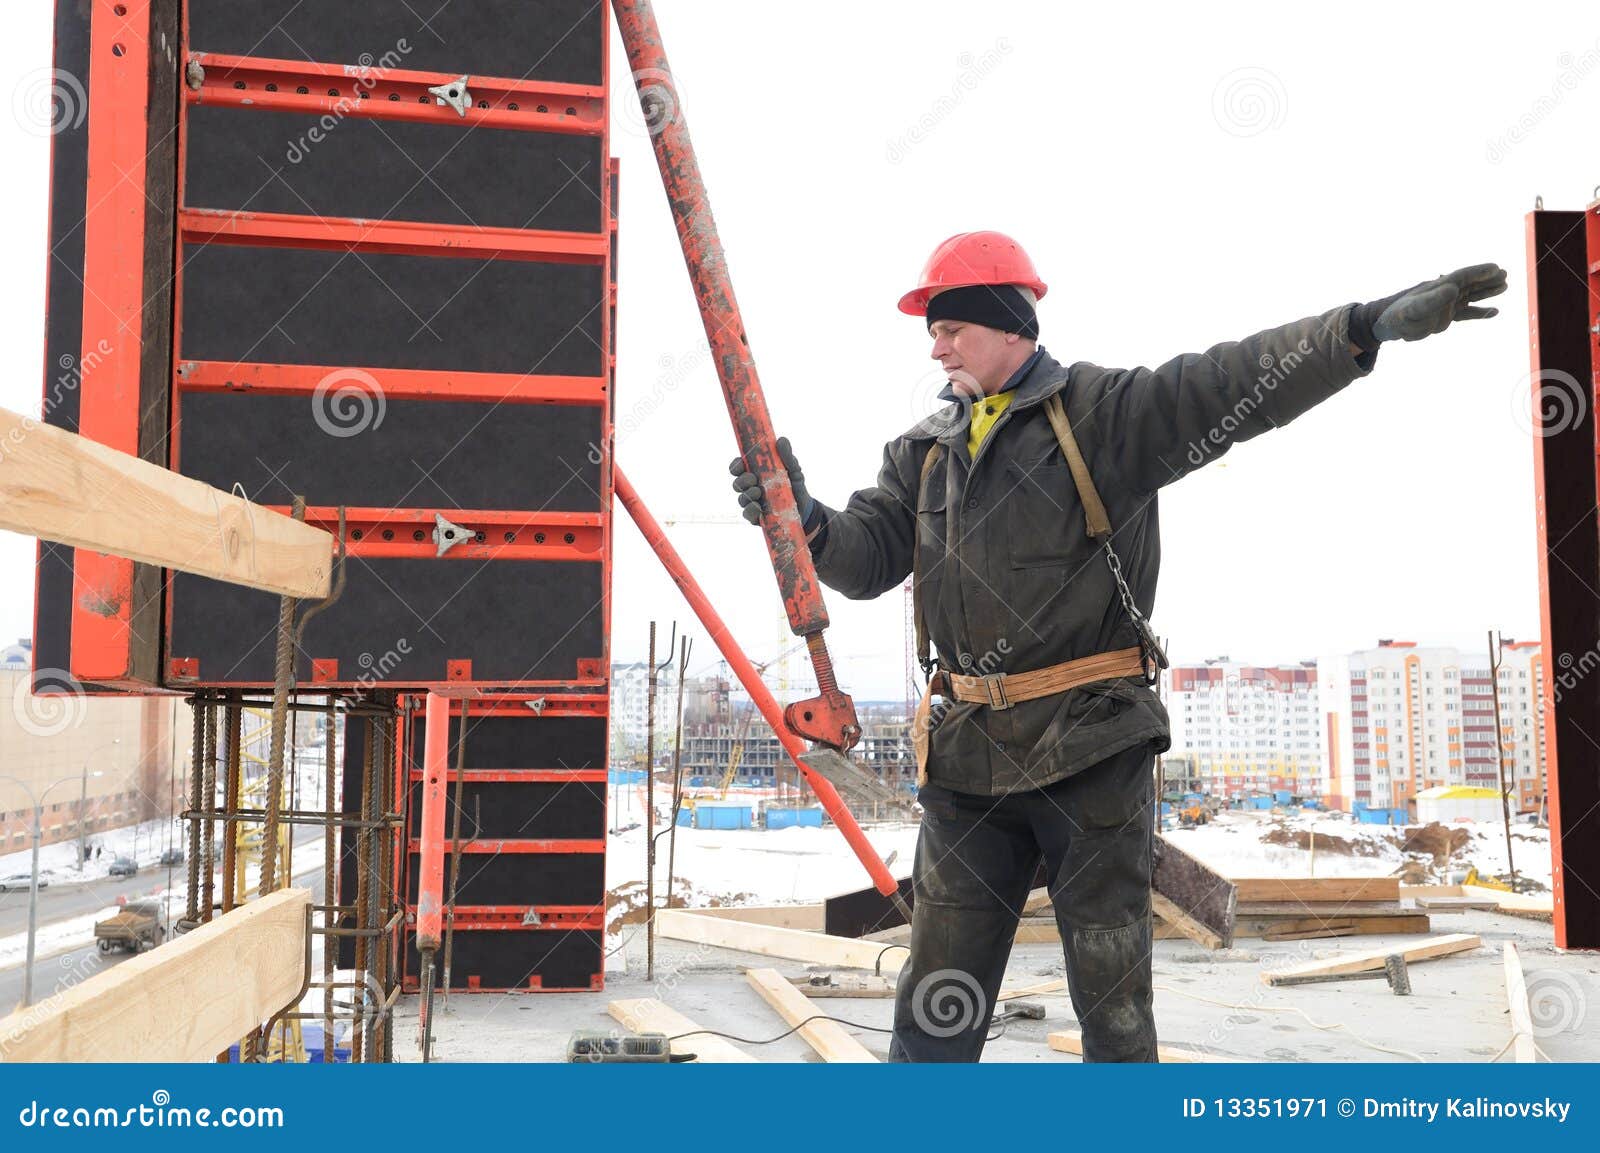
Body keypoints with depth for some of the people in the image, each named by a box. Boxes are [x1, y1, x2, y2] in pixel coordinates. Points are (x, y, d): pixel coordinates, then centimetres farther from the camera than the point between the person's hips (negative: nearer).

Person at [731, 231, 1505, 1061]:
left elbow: (1233, 386, -17)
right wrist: (806, 521, -13)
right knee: (936, 1000, 11)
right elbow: (868, 557, 8)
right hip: (967, 755, 5)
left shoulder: (1103, 413, -5)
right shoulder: (926, 448, 12)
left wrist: (1367, 326, -31)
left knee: (1112, 995, 8)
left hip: (1091, 748, -4)